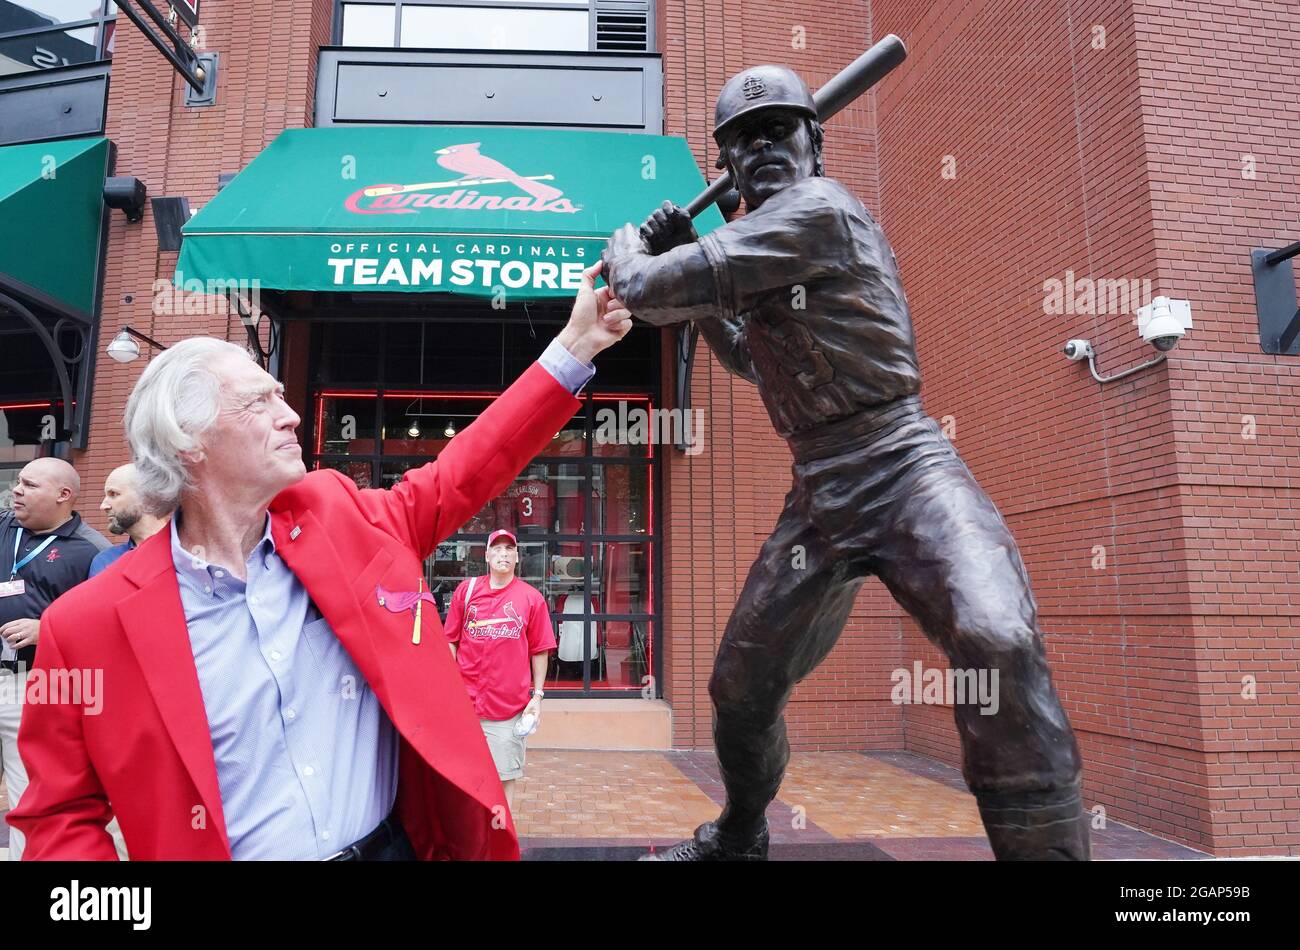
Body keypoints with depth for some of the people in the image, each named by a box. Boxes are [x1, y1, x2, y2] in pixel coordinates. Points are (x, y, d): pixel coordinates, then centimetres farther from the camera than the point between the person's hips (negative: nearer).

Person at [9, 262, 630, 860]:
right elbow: (61, 815, -3)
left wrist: (574, 346, 0)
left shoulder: (341, 515, -4)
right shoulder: (88, 625, -13)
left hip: (396, 844, 4)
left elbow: (466, 469, 3)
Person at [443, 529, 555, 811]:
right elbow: (451, 642, 8)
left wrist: (537, 695, 0)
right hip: (464, 702, 1)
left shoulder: (532, 598, 1)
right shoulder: (466, 589, 4)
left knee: (506, 776, 6)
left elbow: (540, 651, 4)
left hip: (510, 706, -1)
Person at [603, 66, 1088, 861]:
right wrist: (687, 256, 22)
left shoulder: (820, 206, -11)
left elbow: (652, 293, -14)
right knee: (739, 688, 16)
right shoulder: (761, 239, 17)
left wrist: (627, 252, 11)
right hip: (818, 494, 8)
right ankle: (738, 838, 41)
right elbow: (751, 357, 32)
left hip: (902, 467, -8)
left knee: (997, 643, -37)